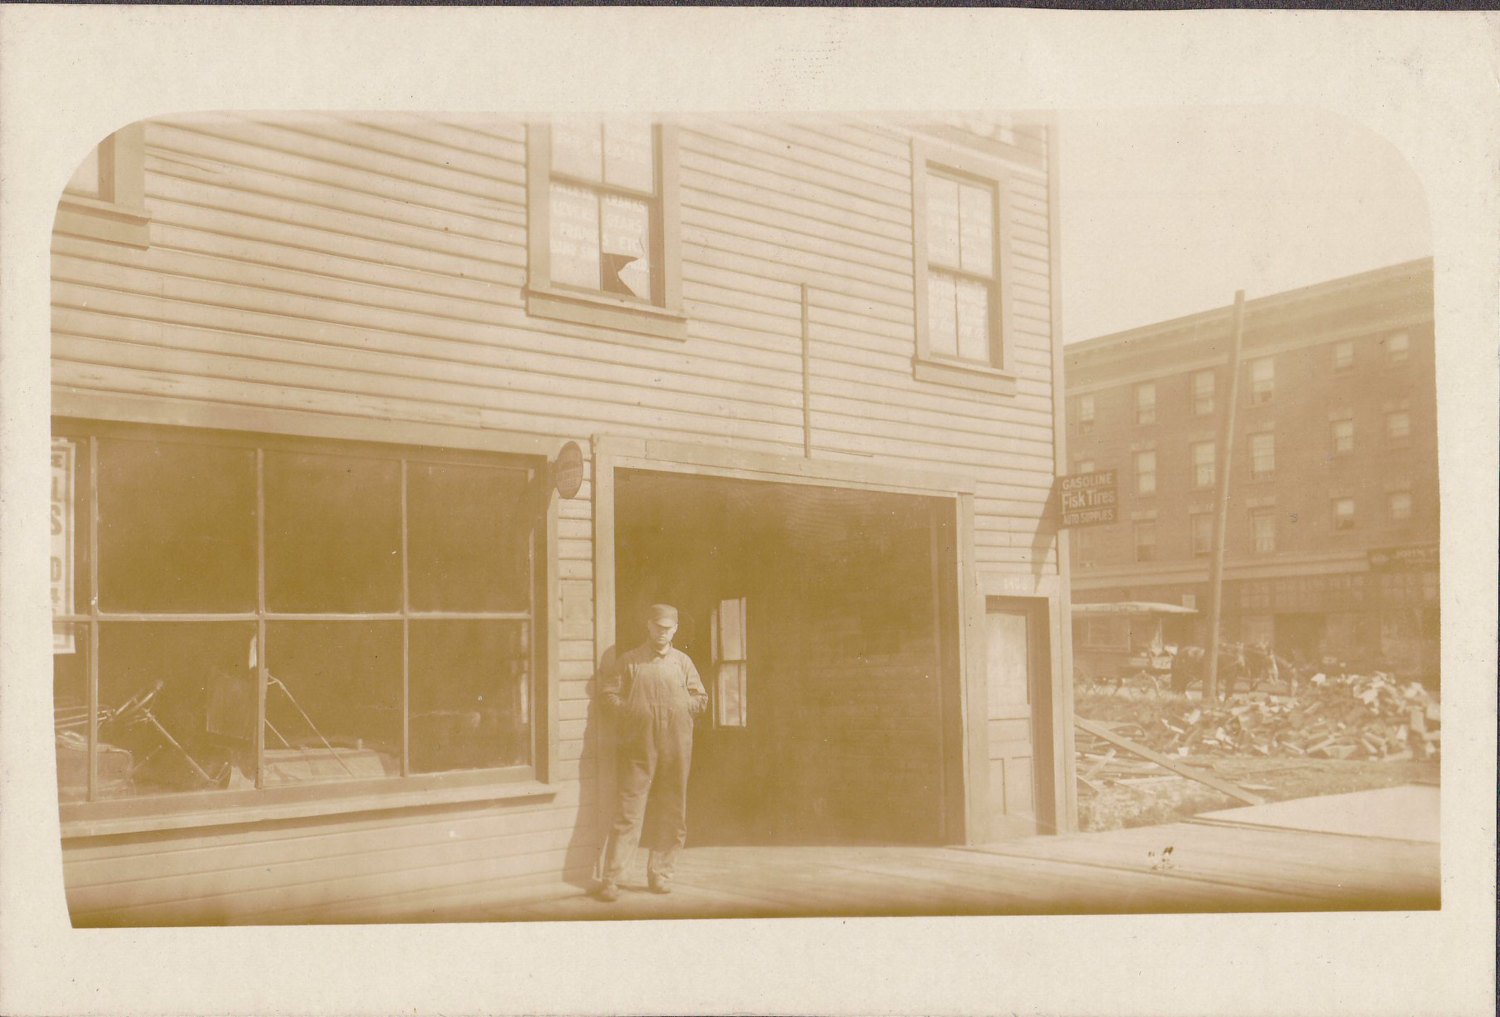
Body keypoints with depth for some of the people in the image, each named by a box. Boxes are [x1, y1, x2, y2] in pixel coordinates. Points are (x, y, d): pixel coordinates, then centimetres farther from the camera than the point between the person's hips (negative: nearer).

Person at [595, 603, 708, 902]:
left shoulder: (683, 662, 12)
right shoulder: (628, 661, 6)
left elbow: (701, 698, 14)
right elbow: (608, 691, 6)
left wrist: (678, 707, -2)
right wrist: (629, 713, -5)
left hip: (676, 748, 3)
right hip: (638, 747, -3)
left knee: (671, 813, 6)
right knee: (629, 811, -6)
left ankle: (660, 874, 17)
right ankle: (610, 879, -3)